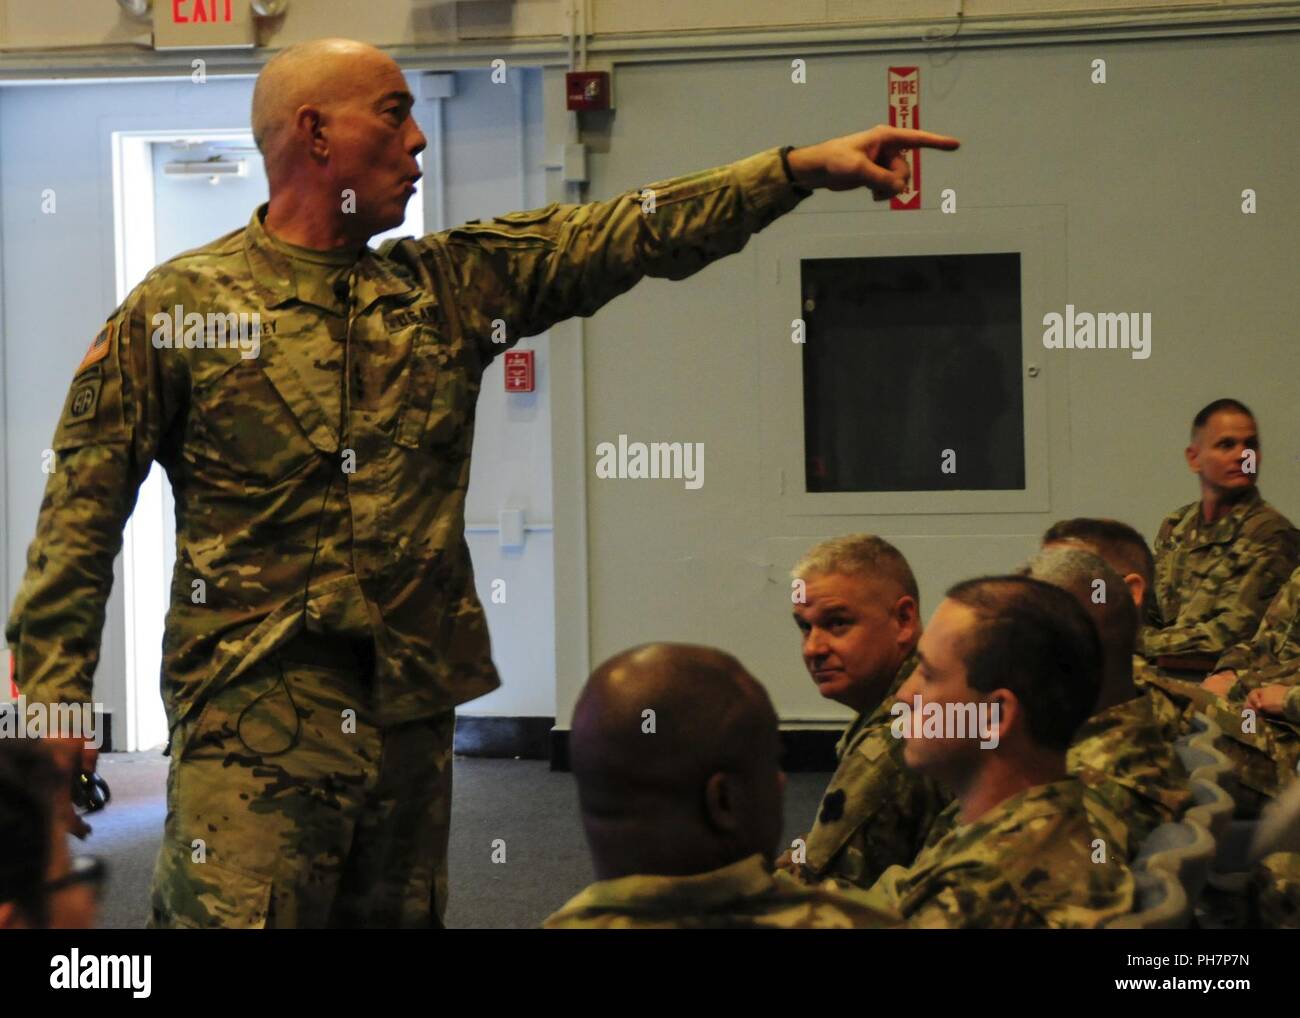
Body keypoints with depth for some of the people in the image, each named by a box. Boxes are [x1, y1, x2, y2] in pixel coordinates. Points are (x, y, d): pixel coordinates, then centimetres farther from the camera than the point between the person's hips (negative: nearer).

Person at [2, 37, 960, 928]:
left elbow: (622, 234, 6)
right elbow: (80, 520, -1)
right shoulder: (176, 306, -1)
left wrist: (805, 166, -3)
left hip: (414, 710, 6)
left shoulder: (448, 288, 13)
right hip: (252, 719, -5)